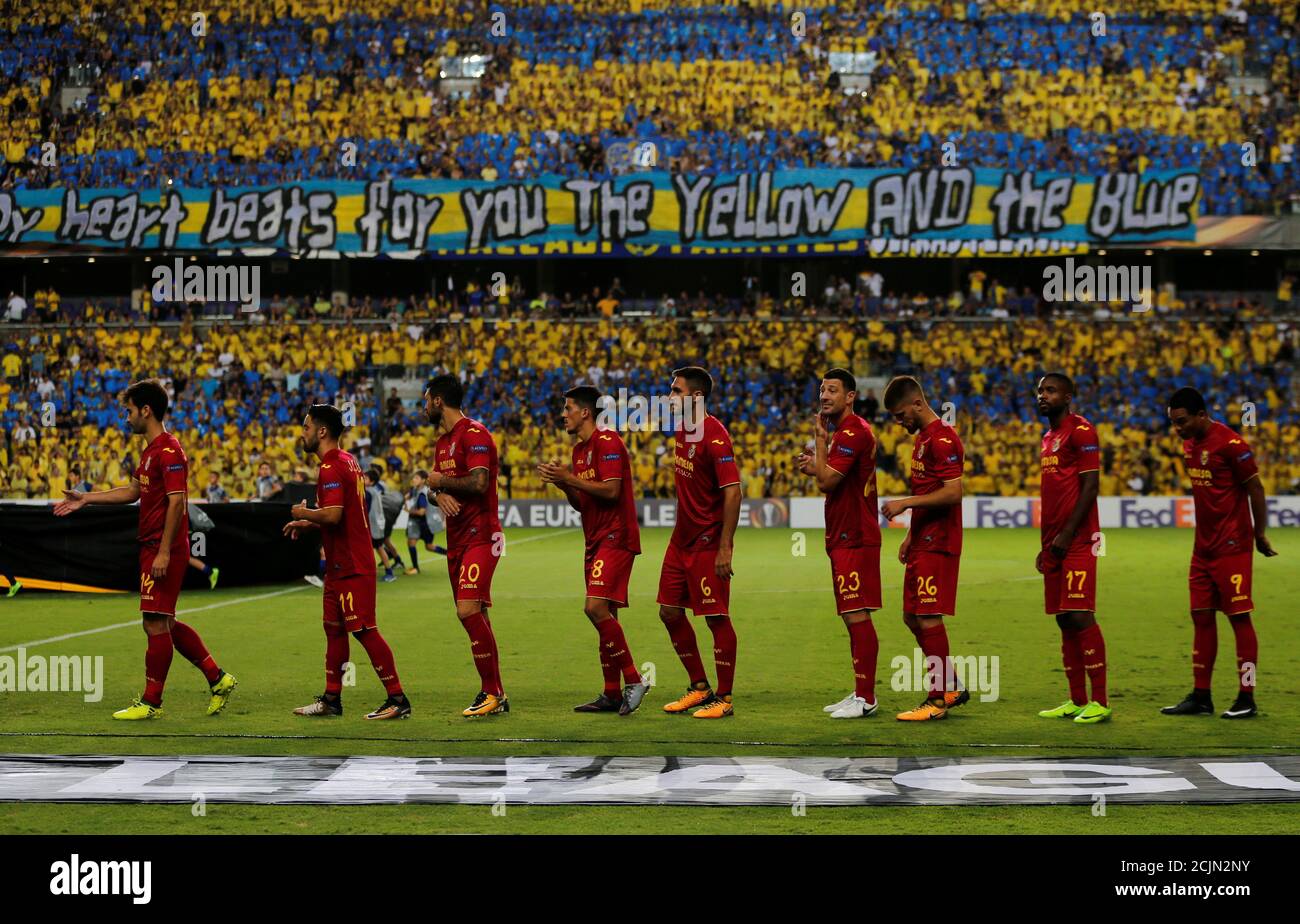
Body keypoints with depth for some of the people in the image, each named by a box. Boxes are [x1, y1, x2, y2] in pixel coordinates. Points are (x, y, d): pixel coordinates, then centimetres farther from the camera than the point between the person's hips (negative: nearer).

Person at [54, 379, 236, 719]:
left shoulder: (168, 450, -15)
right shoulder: (151, 449, 17)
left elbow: (176, 502, -20)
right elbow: (134, 491, 28)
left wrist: (164, 552, -23)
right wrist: (86, 498, 25)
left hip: (164, 550, -10)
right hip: (151, 548, 10)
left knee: (156, 624, -5)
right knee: (164, 624, 13)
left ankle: (151, 703, 2)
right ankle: (217, 678, 19)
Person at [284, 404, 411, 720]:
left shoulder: (331, 469, -17)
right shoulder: (348, 461, 15)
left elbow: (332, 515, -29)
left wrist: (303, 513, -11)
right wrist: (307, 524, 18)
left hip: (351, 566, -11)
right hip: (341, 564, 11)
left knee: (365, 631, -8)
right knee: (334, 628, 14)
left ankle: (397, 700, -6)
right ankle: (331, 699, 20)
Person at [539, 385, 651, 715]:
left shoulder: (607, 442, -11)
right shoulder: (579, 450, 19)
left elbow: (611, 491, -20)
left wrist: (570, 478, -14)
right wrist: (562, 483, 5)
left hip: (615, 539, -10)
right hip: (596, 540, 10)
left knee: (596, 607, -20)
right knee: (604, 615, 9)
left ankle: (633, 680, -15)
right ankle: (612, 694, 12)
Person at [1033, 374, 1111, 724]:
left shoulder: (1080, 431, -8)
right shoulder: (1048, 439, 20)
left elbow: (1090, 487, -14)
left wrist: (1067, 535, -18)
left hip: (1077, 541, -9)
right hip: (1056, 544, 9)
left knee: (1080, 616, -13)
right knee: (1064, 620, 8)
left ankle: (1100, 702, -10)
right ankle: (1077, 701, 12)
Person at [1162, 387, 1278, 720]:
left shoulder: (1230, 443, -16)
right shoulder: (1190, 443, 9)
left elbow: (1255, 489, -12)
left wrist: (1260, 534, -7)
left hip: (1232, 547, -8)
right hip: (1204, 546, 8)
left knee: (1239, 617, -3)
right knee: (1201, 617, 8)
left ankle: (1246, 699, 2)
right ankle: (1200, 697, 13)